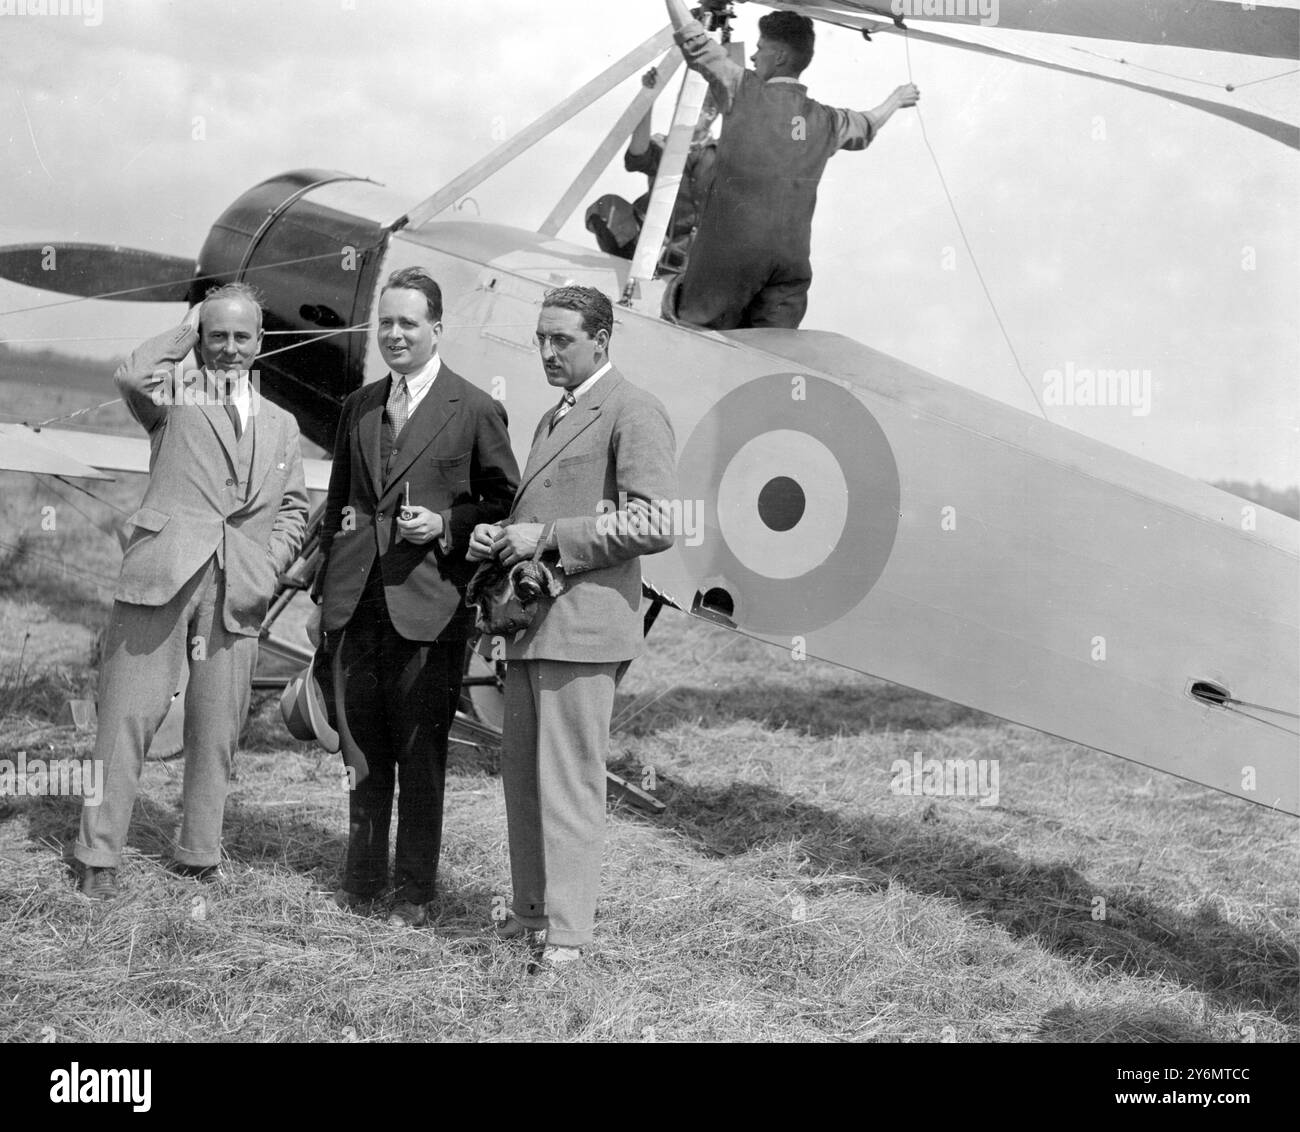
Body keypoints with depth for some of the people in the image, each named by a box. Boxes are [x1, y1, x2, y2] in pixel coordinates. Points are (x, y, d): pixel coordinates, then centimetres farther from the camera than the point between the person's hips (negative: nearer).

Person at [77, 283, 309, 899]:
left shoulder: (281, 424, 20)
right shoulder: (173, 396, 8)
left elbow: (293, 509, 25)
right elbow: (131, 376, -15)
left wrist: (270, 564, 7)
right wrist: (187, 330, -1)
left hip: (237, 591, 3)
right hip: (161, 573, -3)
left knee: (216, 729, 6)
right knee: (127, 716, -2)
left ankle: (200, 853, 19)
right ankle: (99, 856, 5)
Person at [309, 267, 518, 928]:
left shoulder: (475, 411, -2)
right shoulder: (359, 406, 14)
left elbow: (507, 503, 3)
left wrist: (447, 524, -14)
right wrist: (322, 595, 16)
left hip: (428, 605, -5)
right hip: (356, 601, 5)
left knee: (421, 752, 2)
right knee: (362, 747, 12)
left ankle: (415, 890, 13)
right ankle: (362, 875, 25)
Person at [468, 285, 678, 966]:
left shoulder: (632, 413, -7)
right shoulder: (552, 418, 23)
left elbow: (654, 524, -18)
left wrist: (548, 538, -16)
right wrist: (499, 538, 10)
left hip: (582, 621, -9)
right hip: (528, 622, 9)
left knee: (568, 782, -6)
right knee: (521, 773, 13)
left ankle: (568, 931, 0)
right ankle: (531, 909, 23)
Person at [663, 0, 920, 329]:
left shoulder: (744, 90, -1)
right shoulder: (827, 122, 14)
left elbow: (692, 39, 4)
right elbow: (867, 127, 36)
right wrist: (896, 100, 57)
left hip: (732, 248, -4)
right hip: (793, 258, 4)